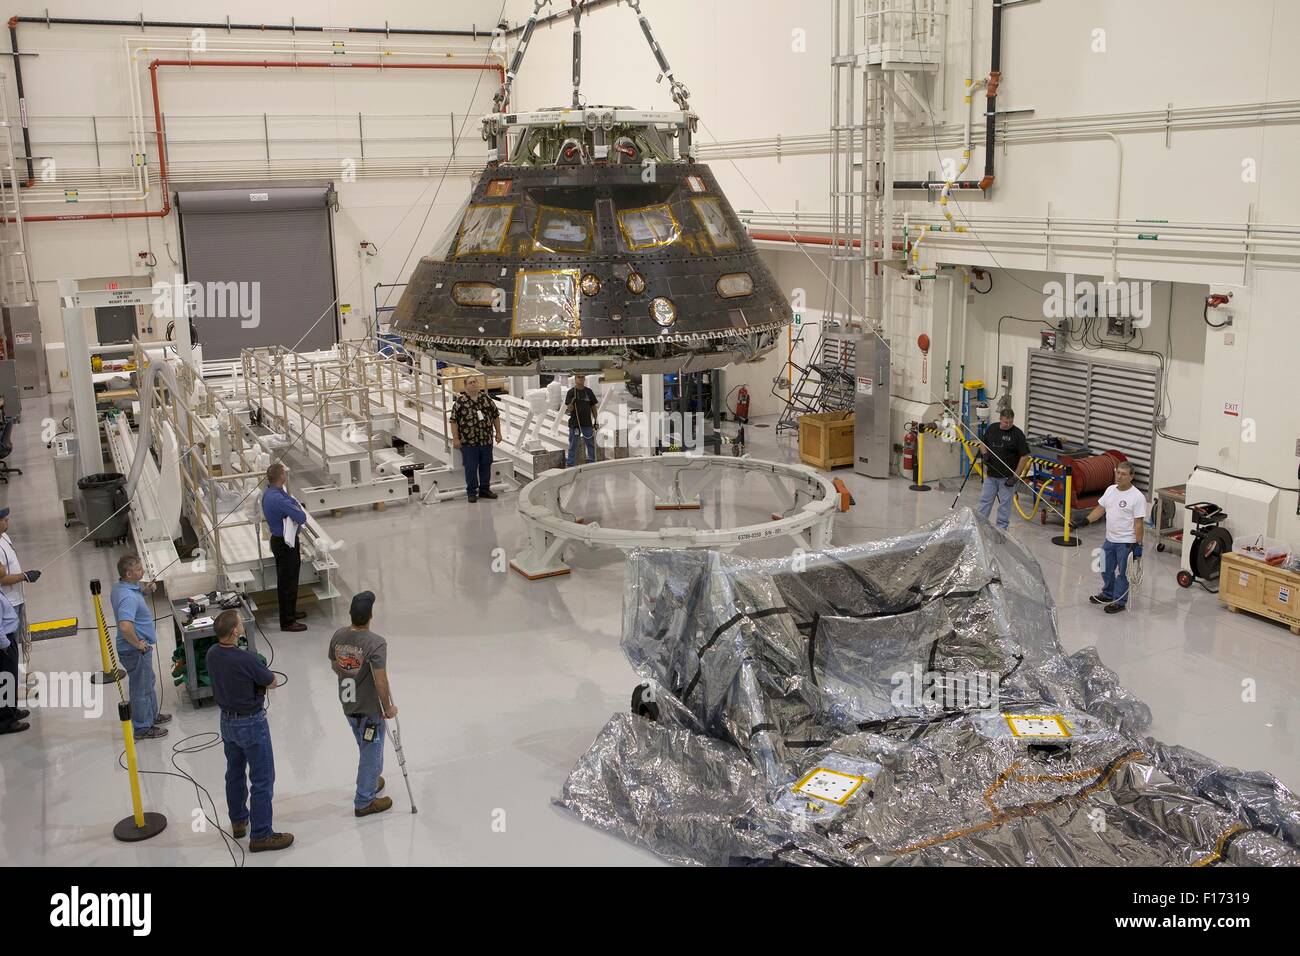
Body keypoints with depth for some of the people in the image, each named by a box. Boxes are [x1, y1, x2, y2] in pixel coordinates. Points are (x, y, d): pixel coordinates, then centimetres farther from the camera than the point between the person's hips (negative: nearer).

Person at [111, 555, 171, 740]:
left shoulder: (119, 587, 0)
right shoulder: (128, 597, -31)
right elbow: (125, 626, -42)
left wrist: (143, 591, 5)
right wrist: (138, 644, -26)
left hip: (138, 648, 10)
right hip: (135, 651, -10)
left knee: (148, 682, 27)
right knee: (141, 689, 7)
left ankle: (152, 715, 45)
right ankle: (143, 728, 22)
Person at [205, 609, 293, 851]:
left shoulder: (212, 654, -8)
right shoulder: (245, 660, -30)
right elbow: (272, 682, -14)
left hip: (227, 720, 8)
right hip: (251, 724, -8)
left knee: (235, 772, 24)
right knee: (263, 779, 3)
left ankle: (238, 821, 40)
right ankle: (261, 835, 9)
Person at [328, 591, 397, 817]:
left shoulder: (338, 636, -8)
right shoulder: (376, 644, -28)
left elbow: (335, 666, 7)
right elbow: (380, 681, -26)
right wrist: (388, 708, -12)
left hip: (347, 704, 7)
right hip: (370, 709, -6)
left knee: (368, 748, 28)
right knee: (372, 752, 11)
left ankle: (371, 781, 47)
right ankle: (364, 802, 22)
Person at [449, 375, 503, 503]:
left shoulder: (486, 398, 5)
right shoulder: (460, 401, -6)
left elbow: (495, 415, 12)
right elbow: (454, 420, -7)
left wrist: (498, 432, 9)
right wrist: (455, 438, -10)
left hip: (486, 440, 4)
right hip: (468, 442, -3)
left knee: (486, 465, 11)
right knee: (471, 468, 2)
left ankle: (485, 489, 25)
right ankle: (471, 492, 13)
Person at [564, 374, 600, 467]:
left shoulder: (589, 392, 7)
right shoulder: (571, 392, -2)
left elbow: (593, 407, 13)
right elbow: (569, 409, -7)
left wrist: (595, 420, 8)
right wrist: (572, 403, -27)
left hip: (587, 423, 3)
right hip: (574, 423, -3)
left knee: (591, 444, 7)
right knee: (573, 446, 3)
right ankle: (570, 465, 9)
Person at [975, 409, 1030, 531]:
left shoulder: (1017, 434, -13)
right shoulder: (991, 428, 0)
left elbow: (1025, 456, -12)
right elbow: (983, 442, 18)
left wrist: (1015, 477, -15)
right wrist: (985, 454, -4)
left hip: (1007, 477, -4)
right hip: (991, 475, 4)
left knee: (1005, 504, 5)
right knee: (985, 500, 9)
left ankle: (1001, 529, 14)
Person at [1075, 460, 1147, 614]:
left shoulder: (1137, 497, -17)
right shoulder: (1110, 490, 4)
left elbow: (1139, 522, -17)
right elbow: (1100, 509, 12)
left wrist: (1138, 544, -17)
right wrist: (1085, 521, 1)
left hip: (1126, 543, -7)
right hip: (1109, 540, 7)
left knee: (1121, 573, 4)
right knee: (1106, 569, 20)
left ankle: (1119, 602, 17)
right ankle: (1108, 594, 40)